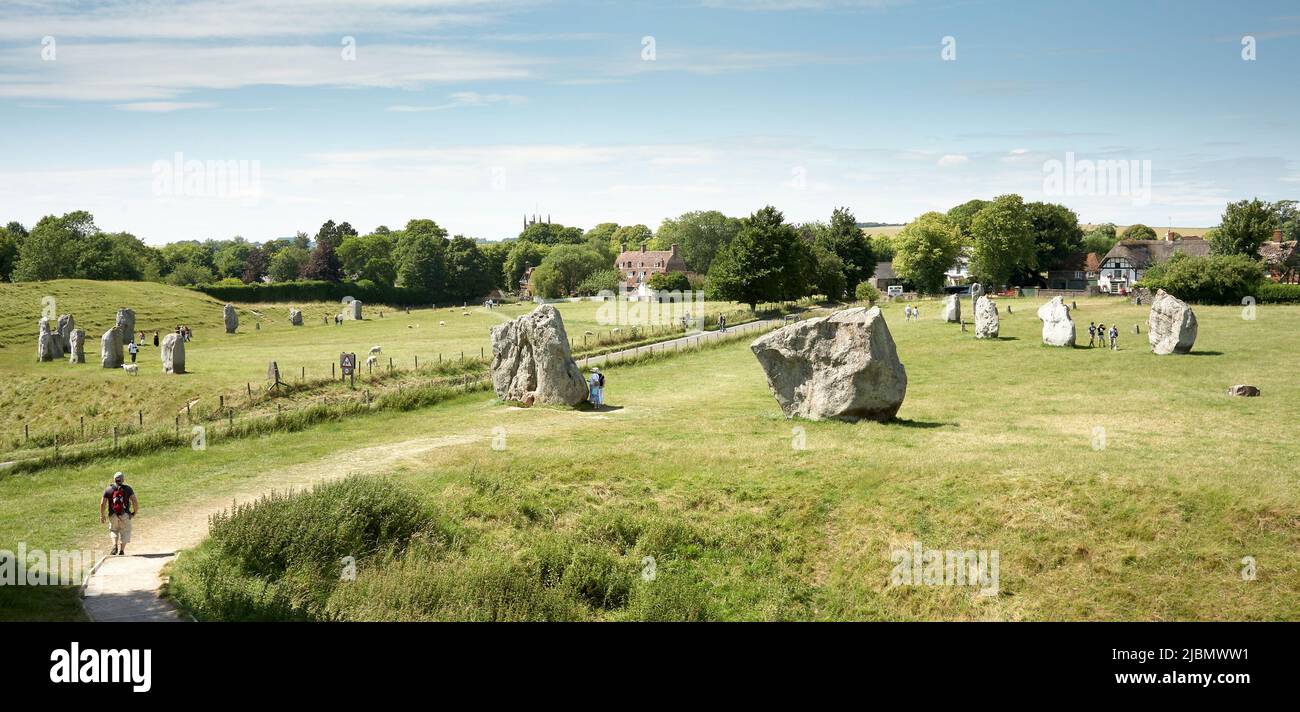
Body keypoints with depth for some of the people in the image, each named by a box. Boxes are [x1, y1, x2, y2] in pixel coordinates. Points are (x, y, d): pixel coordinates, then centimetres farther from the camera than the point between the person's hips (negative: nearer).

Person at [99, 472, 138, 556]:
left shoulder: (108, 489, 4)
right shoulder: (128, 488, 1)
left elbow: (102, 503, -2)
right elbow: (134, 501, -7)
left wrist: (102, 516, 9)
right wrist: (135, 512, 7)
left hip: (113, 515, 1)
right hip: (125, 515, -1)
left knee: (114, 530, 22)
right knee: (125, 533, 12)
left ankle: (115, 545, -1)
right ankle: (121, 551, 5)